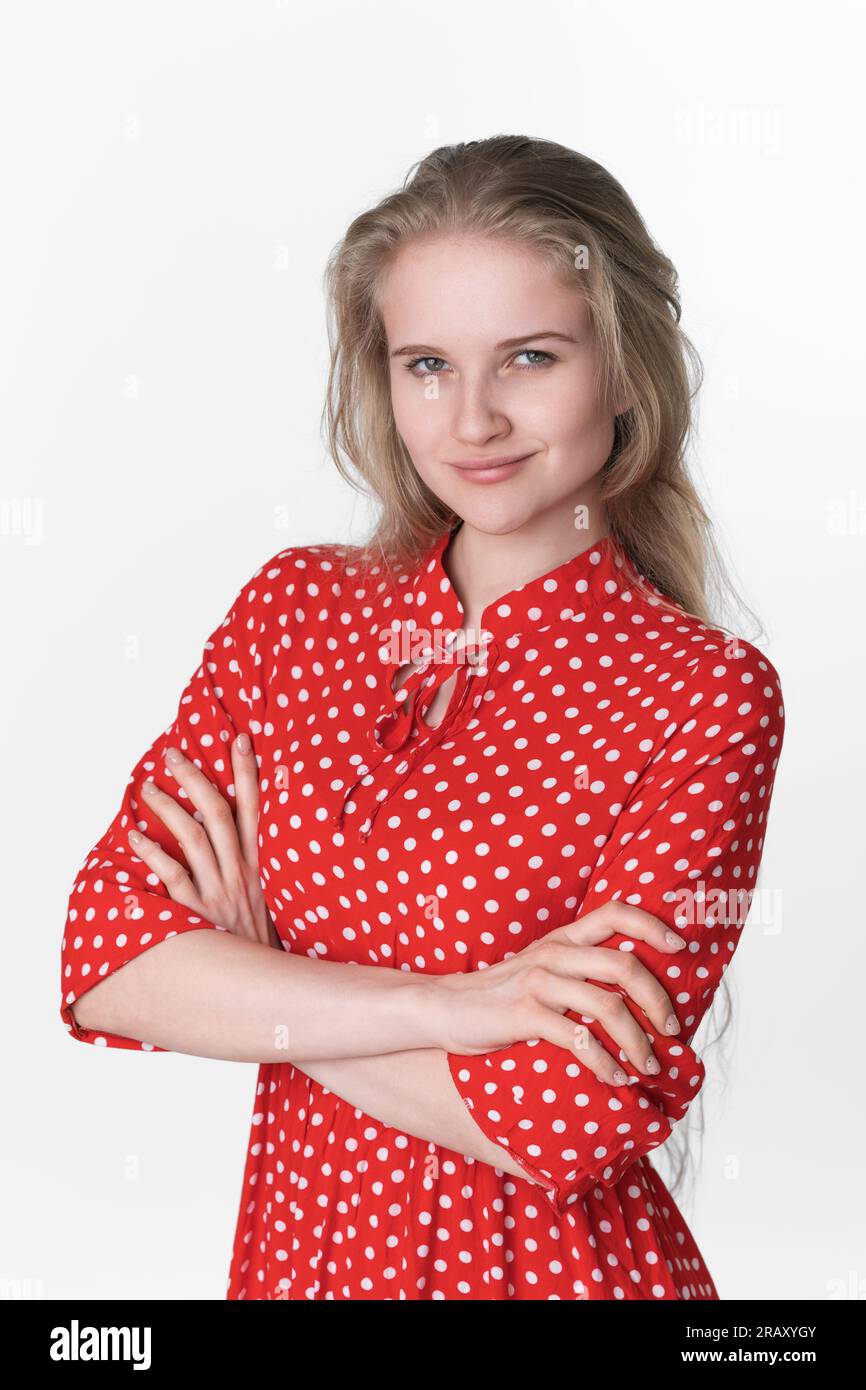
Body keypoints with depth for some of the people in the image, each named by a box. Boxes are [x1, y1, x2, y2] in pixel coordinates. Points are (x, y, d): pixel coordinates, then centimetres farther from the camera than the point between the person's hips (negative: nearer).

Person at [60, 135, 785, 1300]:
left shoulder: (708, 698, -16)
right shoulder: (294, 607, -5)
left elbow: (574, 1116, -22)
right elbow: (103, 962, -12)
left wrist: (247, 988, -14)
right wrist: (444, 1004, -23)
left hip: (541, 1263, -3)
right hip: (295, 1243, 3)